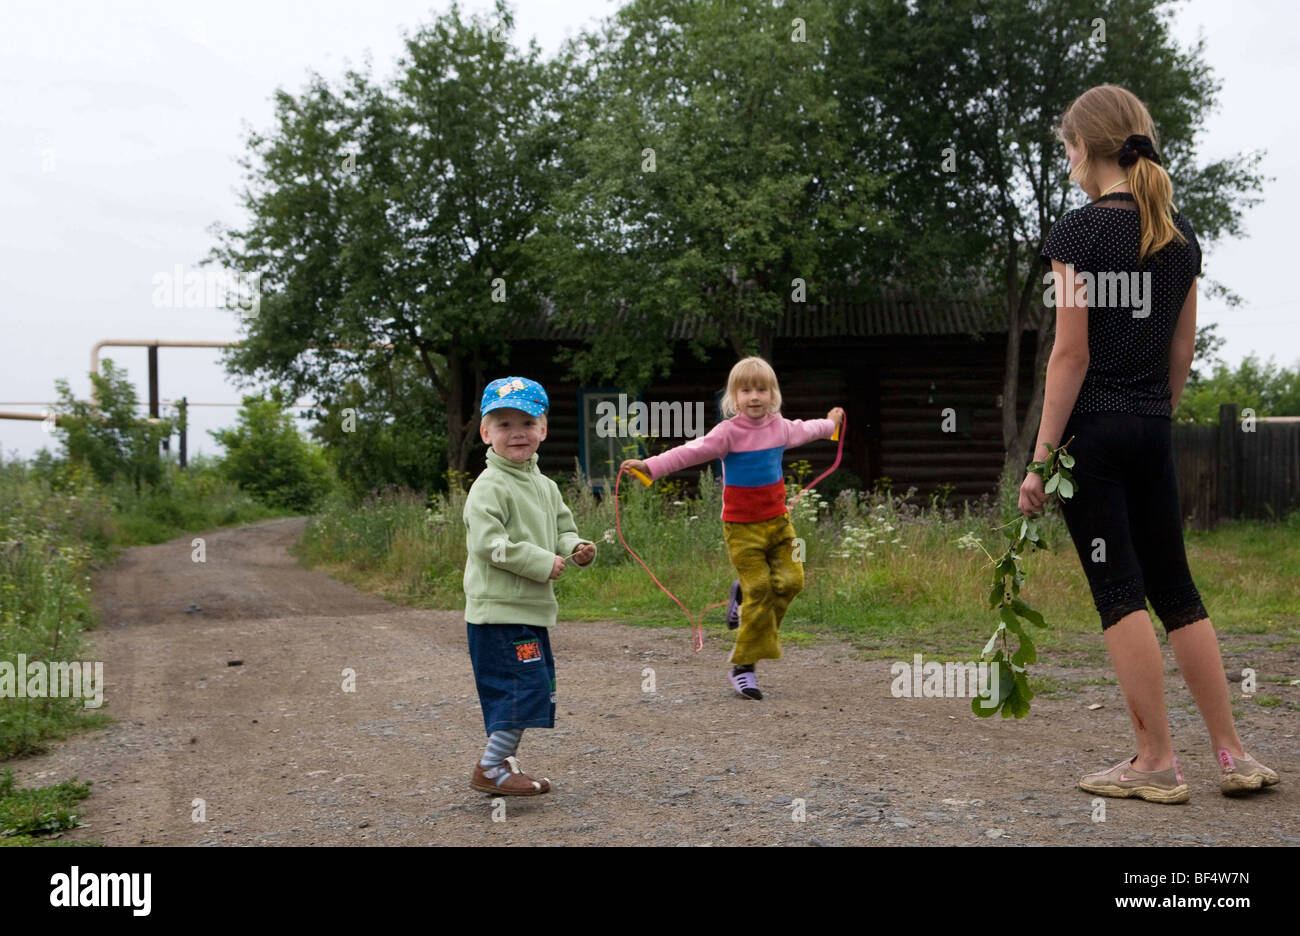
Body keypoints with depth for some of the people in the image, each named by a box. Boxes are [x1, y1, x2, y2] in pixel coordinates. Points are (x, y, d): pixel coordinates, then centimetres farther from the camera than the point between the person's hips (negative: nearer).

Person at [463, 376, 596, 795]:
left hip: (532, 610, 9)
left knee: (536, 691, 14)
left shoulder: (545, 486, 14)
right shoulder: (489, 487, -13)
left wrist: (575, 548, 2)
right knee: (524, 687, -12)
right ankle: (490, 769, -1)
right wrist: (542, 562, -20)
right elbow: (488, 543, -22)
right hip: (499, 609, -9)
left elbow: (562, 528, 25)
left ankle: (503, 763, 26)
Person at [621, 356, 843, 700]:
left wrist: (829, 423, 49)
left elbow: (804, 430, 30)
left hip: (778, 520, 5)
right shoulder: (729, 432, -11)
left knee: (791, 581, -9)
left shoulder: (780, 426, 7)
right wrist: (650, 465, -32)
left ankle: (744, 592, 23)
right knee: (759, 591, -9)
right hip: (742, 527, -5)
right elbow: (691, 451, -20)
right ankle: (743, 666, 1)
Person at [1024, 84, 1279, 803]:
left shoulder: (1079, 231, -10)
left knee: (1119, 591, -2)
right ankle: (1234, 756, 14)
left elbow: (1072, 353, -14)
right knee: (1175, 588, 12)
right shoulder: (1181, 234, 10)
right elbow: (1183, 349, 13)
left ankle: (1157, 762, 2)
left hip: (1091, 427, -6)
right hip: (1151, 432, 6)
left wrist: (1041, 457, -12)